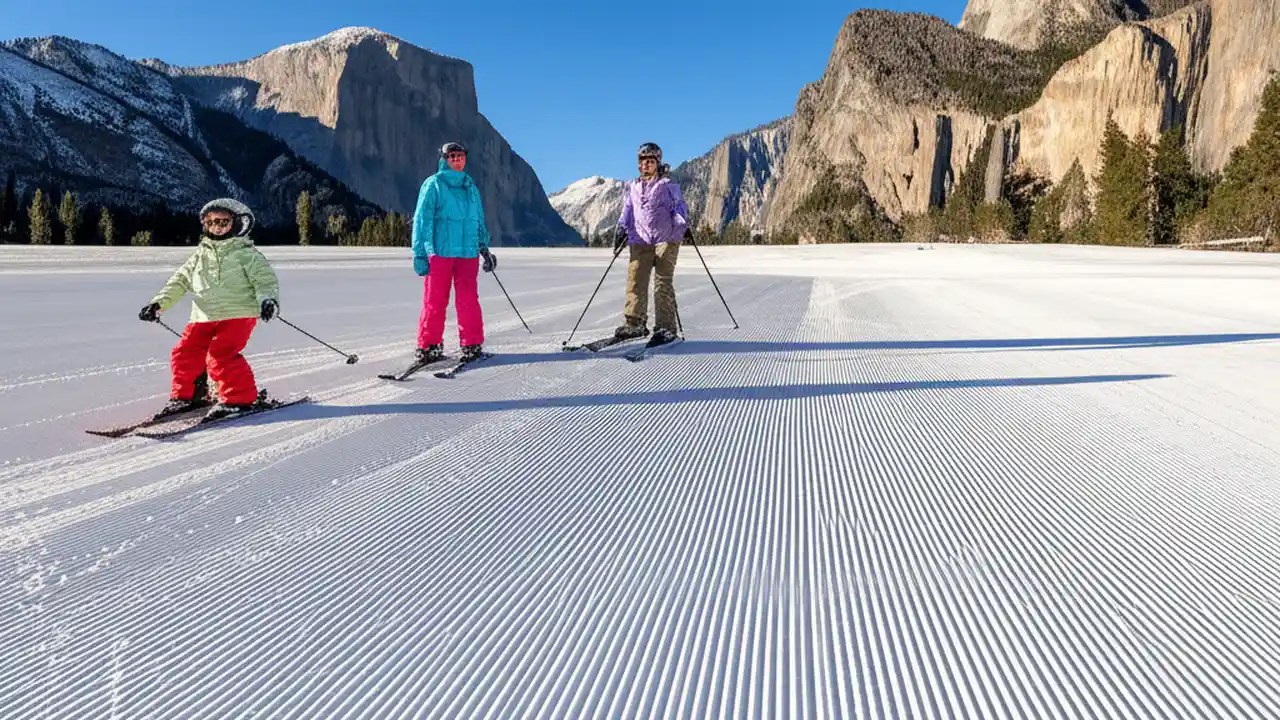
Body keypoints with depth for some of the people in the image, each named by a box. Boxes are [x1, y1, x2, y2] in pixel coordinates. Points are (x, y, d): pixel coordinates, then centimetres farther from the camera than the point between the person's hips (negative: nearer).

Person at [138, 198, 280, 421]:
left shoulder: (247, 254, 1)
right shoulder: (200, 256, 17)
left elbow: (265, 279, -7)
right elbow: (179, 281, 23)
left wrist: (268, 299, -26)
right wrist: (158, 303, 15)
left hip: (237, 314, -6)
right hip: (203, 317, 6)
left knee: (220, 356, -20)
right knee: (184, 354, 4)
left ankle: (240, 398, -8)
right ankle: (185, 395, 23)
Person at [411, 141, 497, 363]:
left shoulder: (471, 187, 18)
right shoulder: (433, 185, 3)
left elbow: (480, 220, 26)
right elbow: (421, 220, 0)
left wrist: (484, 248, 21)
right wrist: (420, 254, -6)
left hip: (468, 252, 4)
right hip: (439, 252, -4)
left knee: (468, 299, 2)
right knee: (435, 300, -2)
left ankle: (472, 345, 8)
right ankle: (429, 346, 5)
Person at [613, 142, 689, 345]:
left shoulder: (667, 184, 6)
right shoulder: (633, 187, 19)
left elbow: (679, 205, 3)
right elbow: (627, 210, 21)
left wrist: (682, 223, -11)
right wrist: (621, 229, 9)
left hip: (666, 238, -4)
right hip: (640, 240, 4)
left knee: (663, 282, -9)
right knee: (635, 279, -6)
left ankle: (666, 327, -7)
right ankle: (634, 323, 2)